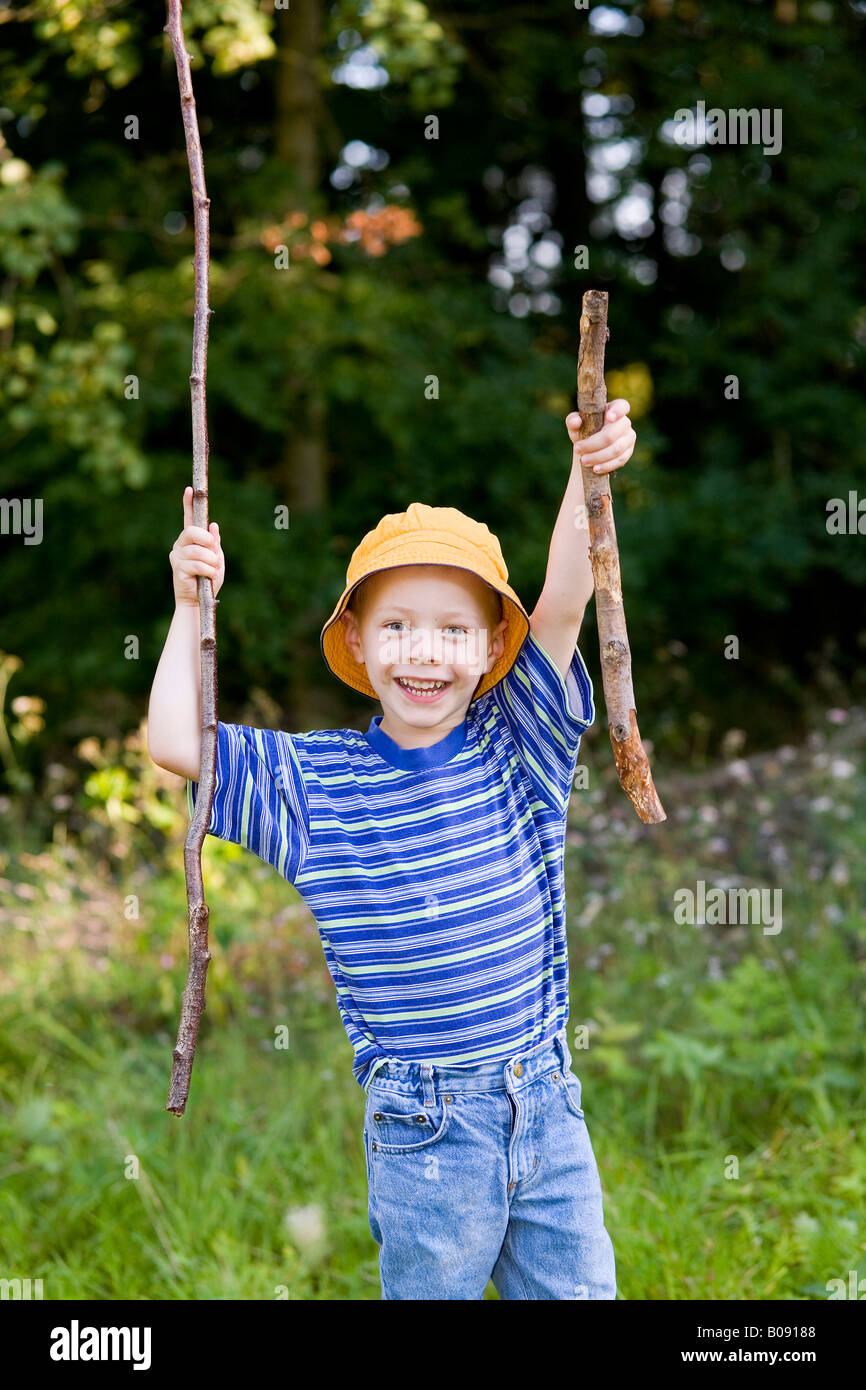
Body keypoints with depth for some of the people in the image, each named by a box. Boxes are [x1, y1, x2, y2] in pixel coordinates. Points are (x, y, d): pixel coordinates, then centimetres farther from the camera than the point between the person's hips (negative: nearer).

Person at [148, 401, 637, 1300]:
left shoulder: (518, 748, 1)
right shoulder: (311, 782, -3)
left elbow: (562, 606, -11)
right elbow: (174, 742, -11)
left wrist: (587, 475, -23)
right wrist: (192, 605, -8)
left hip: (547, 1107, 2)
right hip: (423, 1132, -2)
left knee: (578, 1290, 12)